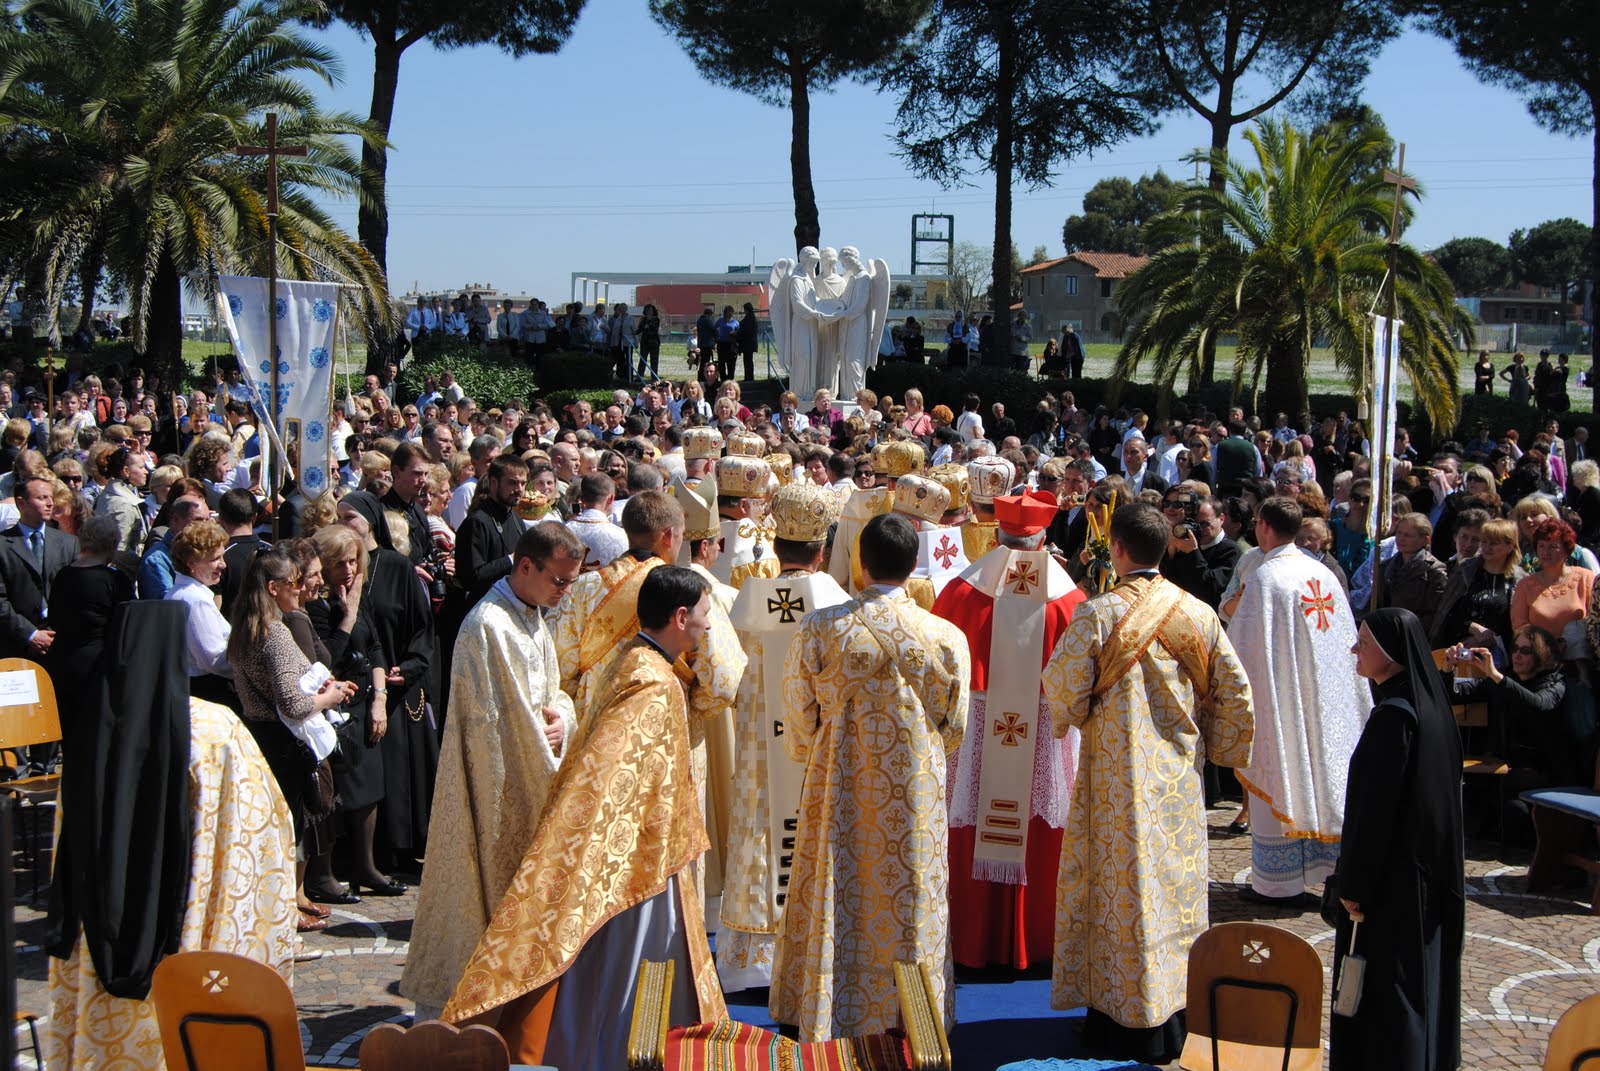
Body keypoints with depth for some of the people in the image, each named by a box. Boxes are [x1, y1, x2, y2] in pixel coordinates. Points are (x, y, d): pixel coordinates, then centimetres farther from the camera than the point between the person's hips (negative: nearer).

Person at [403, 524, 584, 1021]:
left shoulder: (532, 616, 11)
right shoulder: (490, 626, -21)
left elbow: (550, 689, 17)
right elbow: (495, 723, -22)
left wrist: (560, 714, -5)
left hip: (532, 782, 9)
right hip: (499, 788, -9)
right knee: (494, 886, -1)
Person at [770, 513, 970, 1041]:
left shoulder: (819, 629, -12)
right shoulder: (946, 638, -9)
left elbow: (799, 717, -2)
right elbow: (954, 729, 3)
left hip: (838, 794, 0)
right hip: (916, 797, 0)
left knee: (836, 904, 12)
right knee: (908, 909, 12)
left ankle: (829, 1020, 21)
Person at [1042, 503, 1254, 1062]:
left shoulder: (1099, 613, -13)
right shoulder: (1198, 614, 1)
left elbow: (1062, 685, -13)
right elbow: (1234, 690, 4)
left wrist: (1078, 716, 8)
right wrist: (1212, 748, 17)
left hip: (1119, 776, -4)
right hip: (1181, 779, 4)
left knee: (1125, 887, 4)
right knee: (1177, 885, 12)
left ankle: (1128, 1022, 10)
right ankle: (1178, 1017, 20)